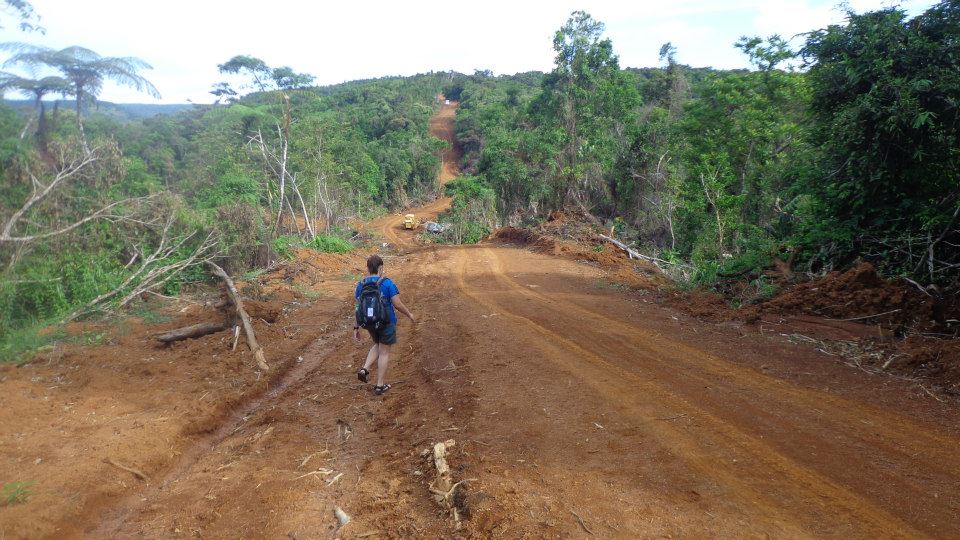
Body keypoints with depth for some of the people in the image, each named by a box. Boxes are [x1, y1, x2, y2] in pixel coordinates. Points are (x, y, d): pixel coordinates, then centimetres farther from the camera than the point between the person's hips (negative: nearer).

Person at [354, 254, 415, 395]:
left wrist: (356, 328, 5)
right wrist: (409, 314, 3)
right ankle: (380, 386, 14)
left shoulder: (360, 284, -3)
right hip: (386, 322, -4)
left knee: (377, 345, 28)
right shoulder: (387, 283, -15)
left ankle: (365, 369, 9)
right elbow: (397, 304, -14)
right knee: (384, 352, 8)